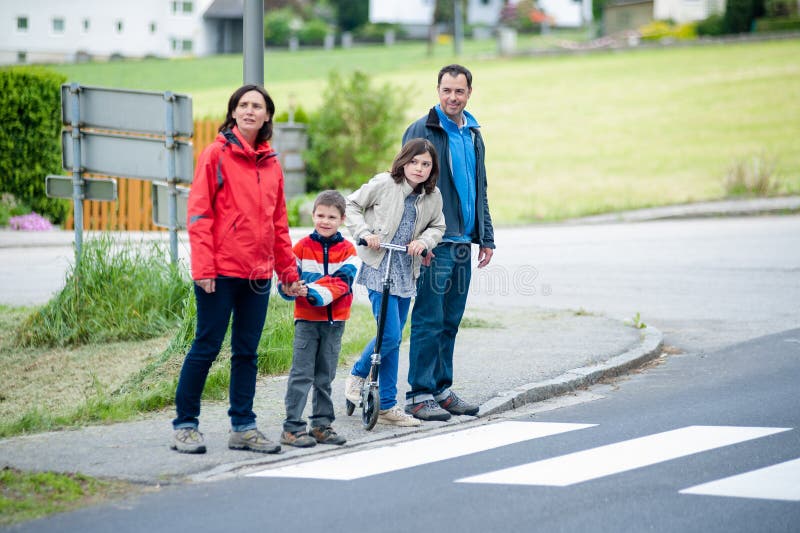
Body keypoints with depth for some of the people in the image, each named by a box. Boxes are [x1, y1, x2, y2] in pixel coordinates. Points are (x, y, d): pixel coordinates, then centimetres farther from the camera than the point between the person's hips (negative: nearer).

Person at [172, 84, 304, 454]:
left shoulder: (271, 163, 13)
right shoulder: (217, 154, -4)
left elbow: (279, 223, 18)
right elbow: (198, 213, -8)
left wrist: (289, 272, 16)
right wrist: (203, 267, -16)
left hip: (259, 273, 6)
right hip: (220, 271, -6)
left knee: (247, 352, 10)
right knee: (207, 347, -2)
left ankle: (243, 427, 16)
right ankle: (185, 425, 7)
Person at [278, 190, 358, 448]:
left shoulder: (347, 250, 2)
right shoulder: (302, 247, 0)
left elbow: (342, 282, -10)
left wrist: (314, 292, -24)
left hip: (334, 322, 2)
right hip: (306, 320, -2)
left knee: (325, 376, 11)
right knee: (301, 374, -6)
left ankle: (322, 425, 19)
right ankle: (292, 427, -5)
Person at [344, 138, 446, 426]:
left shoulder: (433, 197, 4)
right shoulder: (383, 184, -8)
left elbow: (437, 226, 17)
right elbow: (352, 205, 1)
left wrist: (424, 241, -4)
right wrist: (364, 233, -13)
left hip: (406, 271, 5)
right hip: (379, 268, -5)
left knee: (393, 338, 9)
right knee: (390, 335, -15)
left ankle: (386, 406, 15)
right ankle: (357, 374, 12)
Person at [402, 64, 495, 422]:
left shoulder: (473, 134, 17)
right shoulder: (422, 131, -6)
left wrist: (486, 238, 20)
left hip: (463, 243, 7)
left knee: (450, 321, 11)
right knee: (429, 321, -7)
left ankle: (441, 390, 18)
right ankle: (419, 396, -3)